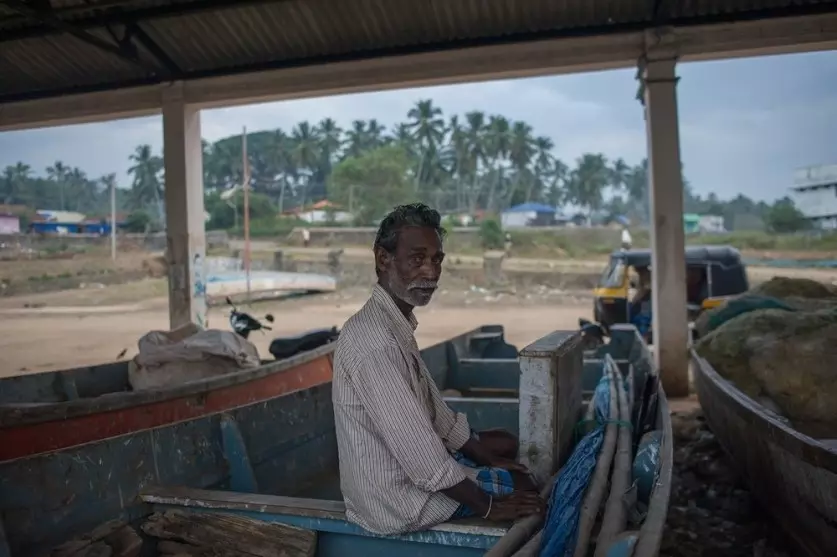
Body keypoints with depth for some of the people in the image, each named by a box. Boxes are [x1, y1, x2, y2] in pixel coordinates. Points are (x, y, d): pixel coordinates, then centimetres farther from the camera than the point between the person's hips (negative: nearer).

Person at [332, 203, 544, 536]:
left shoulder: (397, 323, 2)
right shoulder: (375, 341, -29)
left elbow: (434, 410, 11)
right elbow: (425, 462, -27)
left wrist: (488, 457, 13)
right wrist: (489, 506, -15)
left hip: (401, 467, 9)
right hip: (396, 498, -9)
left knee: (505, 444, 20)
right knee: (524, 484, 4)